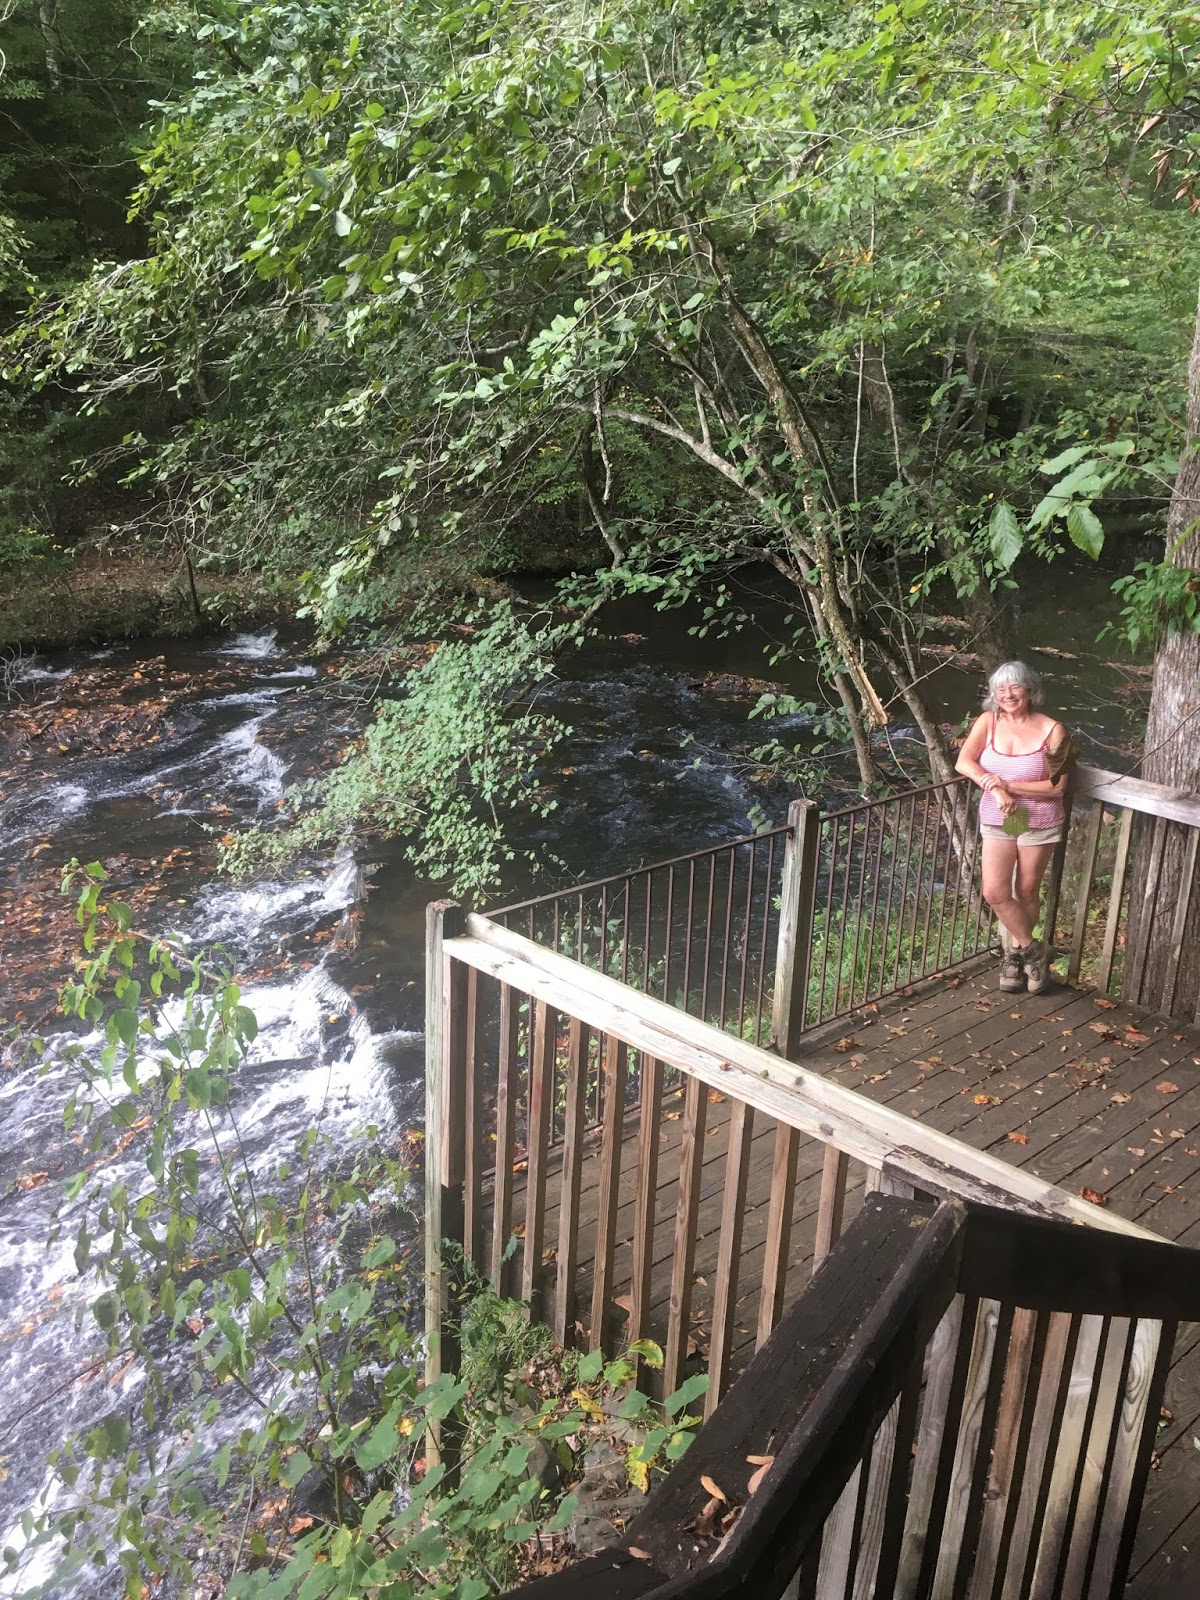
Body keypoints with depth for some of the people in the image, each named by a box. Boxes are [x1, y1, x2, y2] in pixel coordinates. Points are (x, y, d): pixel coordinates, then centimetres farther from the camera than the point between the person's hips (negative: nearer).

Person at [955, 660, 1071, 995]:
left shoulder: (1051, 730, -14)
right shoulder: (988, 721, -5)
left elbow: (1057, 786, -14)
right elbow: (964, 762, -12)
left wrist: (1009, 785, -22)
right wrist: (996, 789, -25)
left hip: (1039, 822, -2)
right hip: (997, 820, 2)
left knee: (1027, 892, 8)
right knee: (995, 892, -7)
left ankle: (1016, 953, 29)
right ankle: (1031, 950, 15)